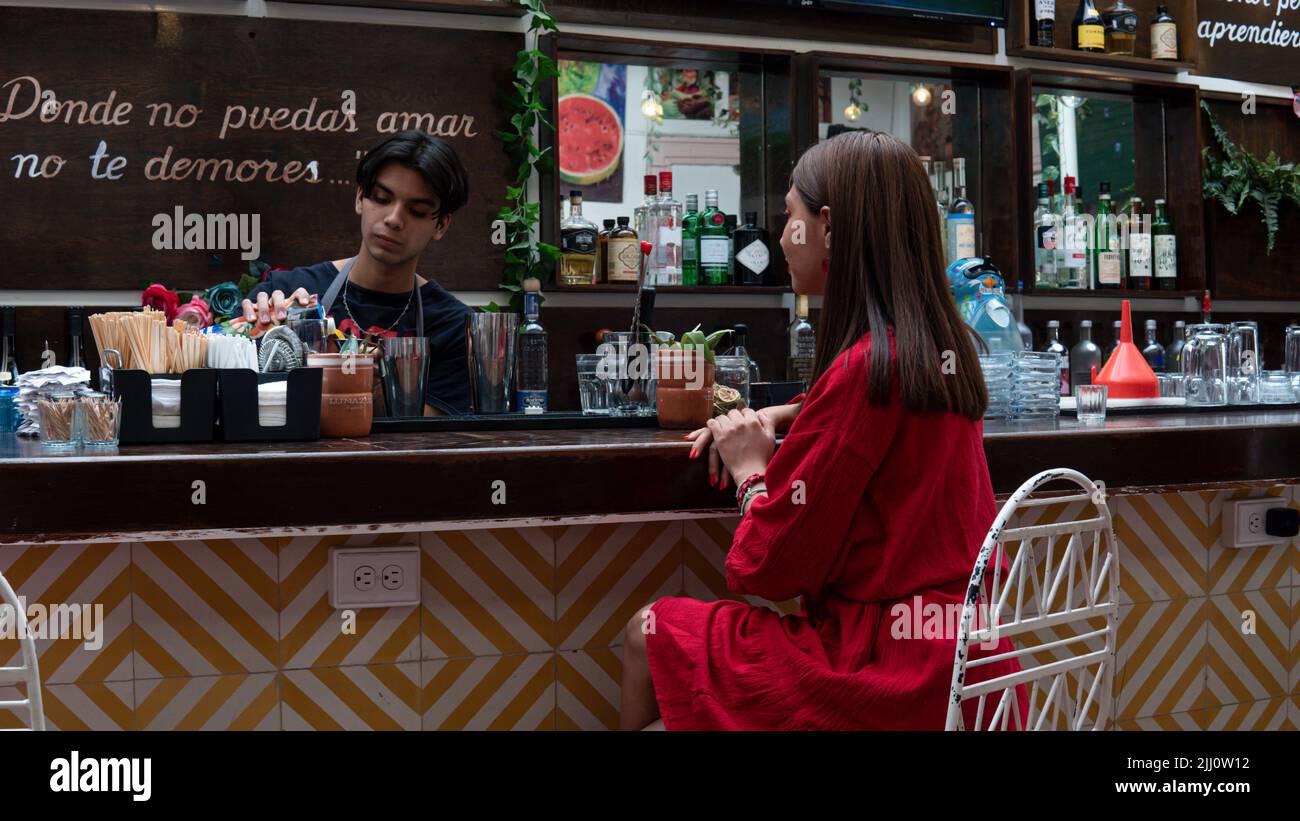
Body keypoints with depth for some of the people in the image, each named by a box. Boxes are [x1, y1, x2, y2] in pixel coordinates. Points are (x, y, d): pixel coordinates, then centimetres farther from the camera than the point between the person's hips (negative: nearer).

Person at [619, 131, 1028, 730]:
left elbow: (766, 569, -16)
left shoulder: (865, 366, -21)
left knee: (649, 636, 3)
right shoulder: (947, 346, 5)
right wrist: (777, 418, 13)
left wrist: (751, 469, 3)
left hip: (895, 673, -9)